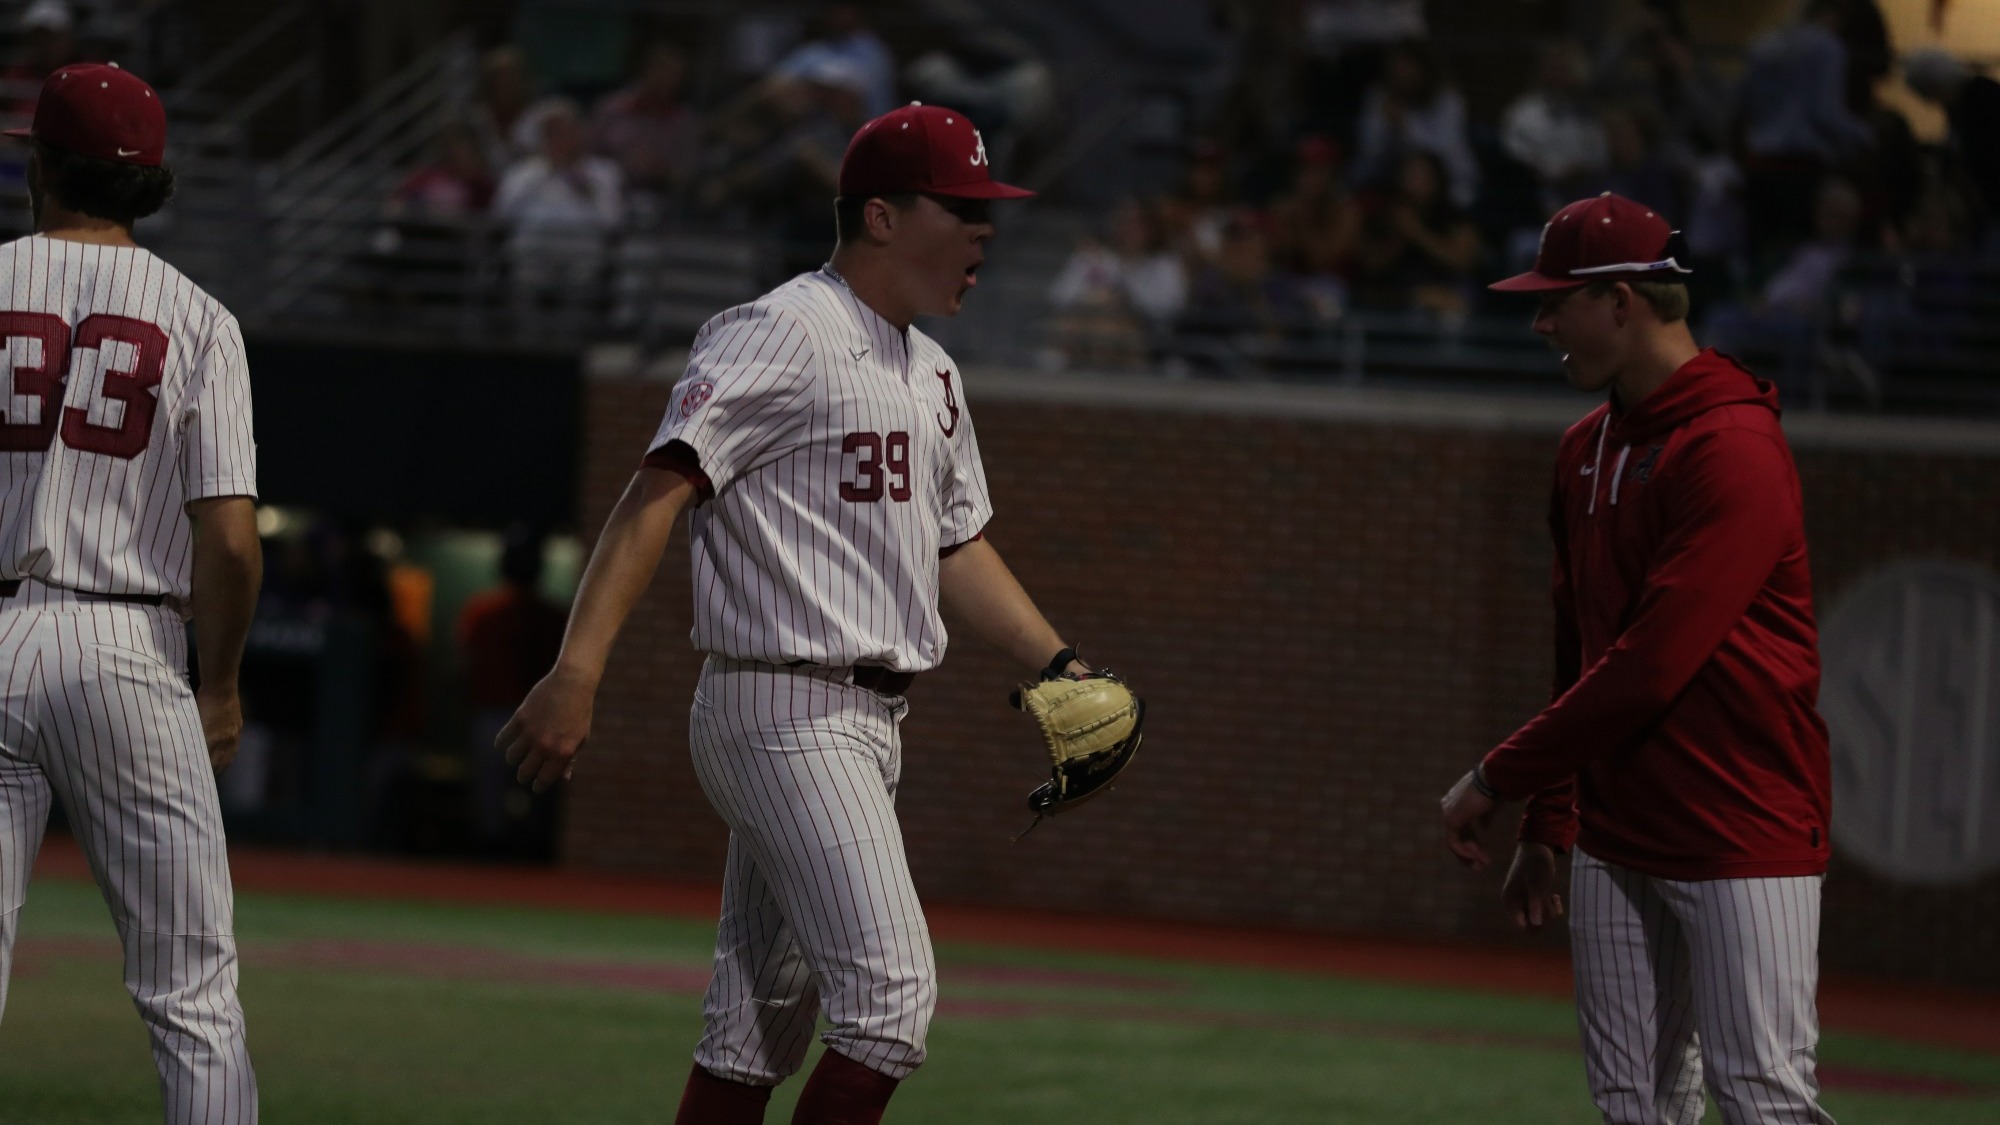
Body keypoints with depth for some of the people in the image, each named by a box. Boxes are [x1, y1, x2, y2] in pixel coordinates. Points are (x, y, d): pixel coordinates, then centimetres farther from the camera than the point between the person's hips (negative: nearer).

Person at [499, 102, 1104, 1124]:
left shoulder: (931, 375, 18)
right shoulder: (783, 335, -12)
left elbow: (955, 542, 28)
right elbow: (658, 492, -21)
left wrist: (1057, 664, 15)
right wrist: (576, 673, -31)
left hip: (868, 724, 10)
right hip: (786, 714, -10)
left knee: (759, 1023, 11)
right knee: (890, 992, -16)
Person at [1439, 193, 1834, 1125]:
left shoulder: (1734, 449, -16)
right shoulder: (1587, 450, 13)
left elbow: (1651, 665, -22)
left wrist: (1498, 779, -15)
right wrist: (1544, 829, 19)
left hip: (1743, 837, -9)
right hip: (1612, 835, 9)